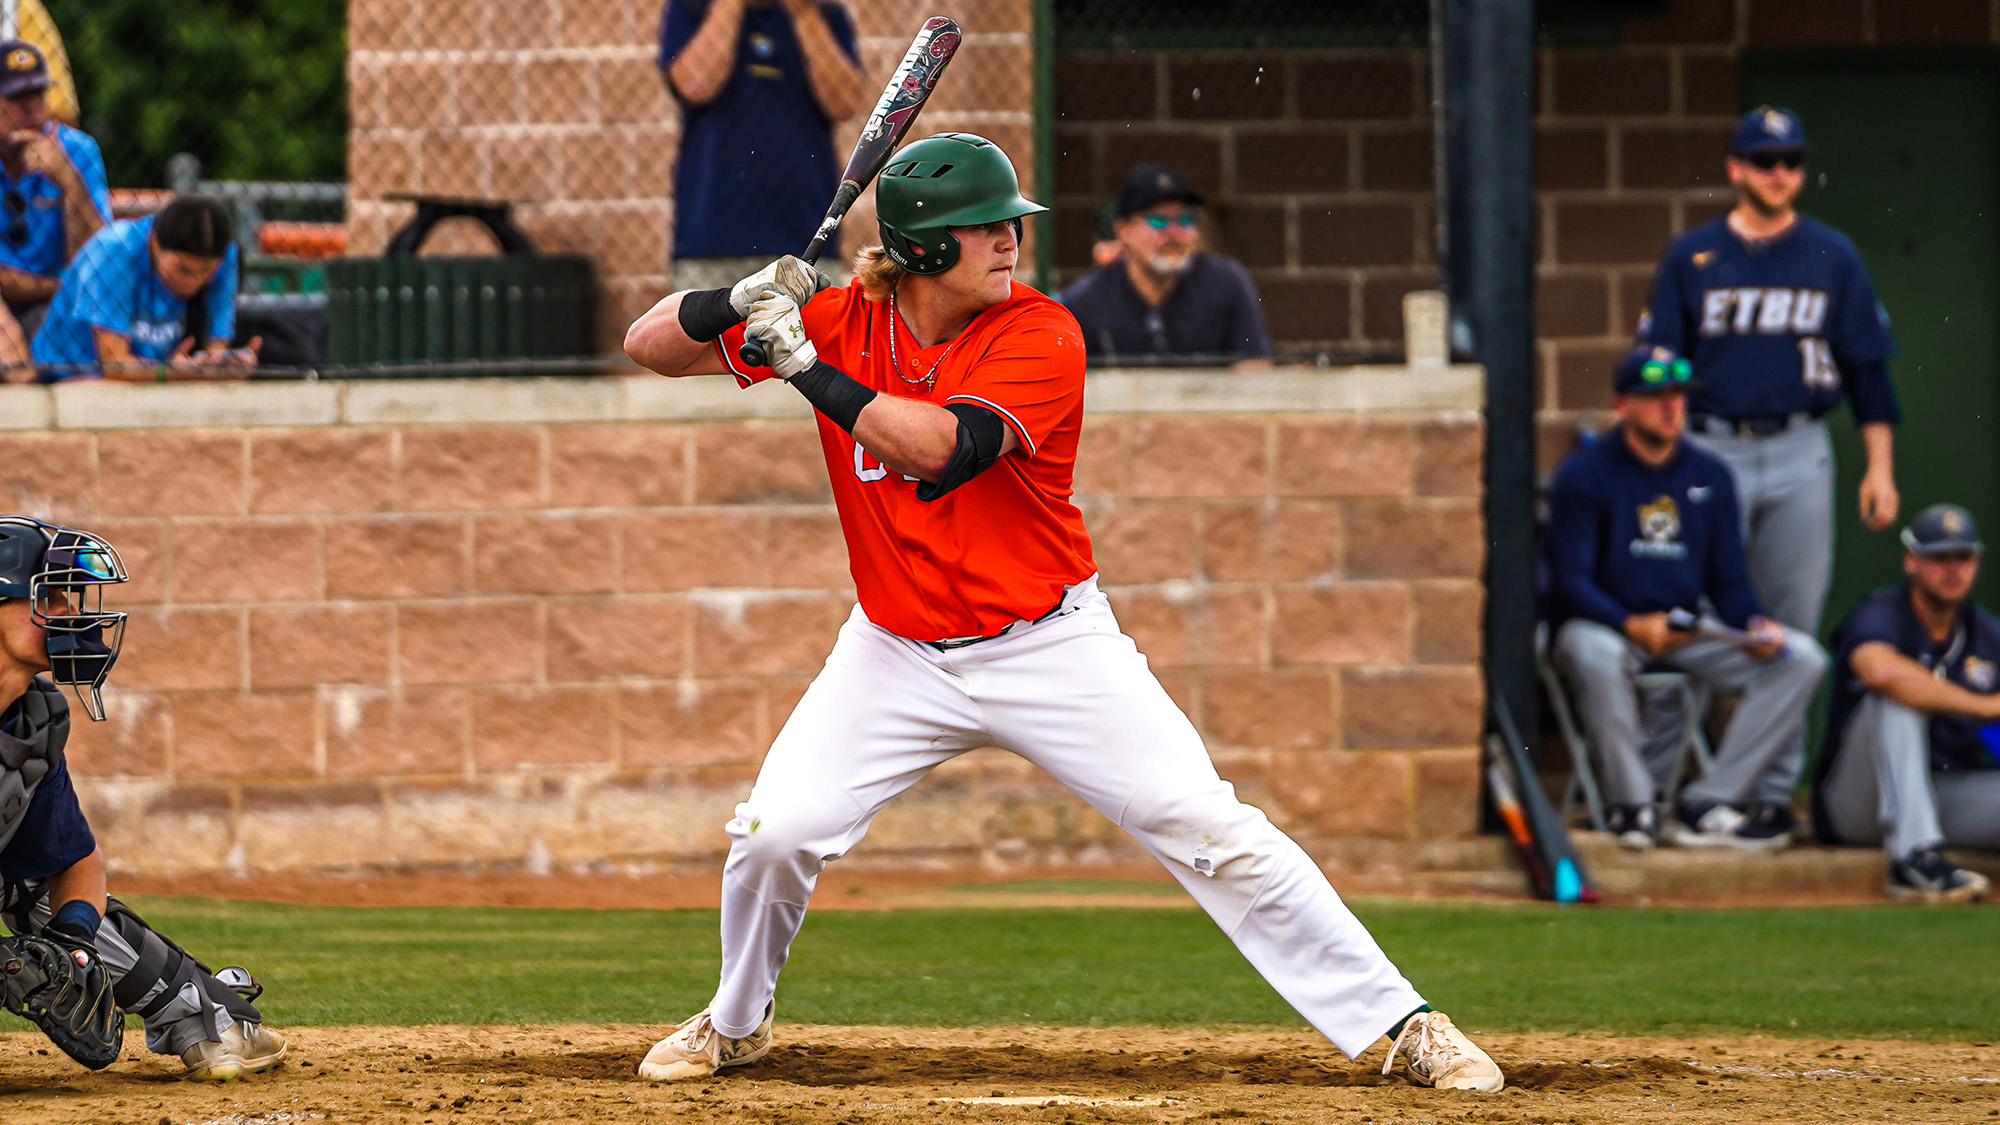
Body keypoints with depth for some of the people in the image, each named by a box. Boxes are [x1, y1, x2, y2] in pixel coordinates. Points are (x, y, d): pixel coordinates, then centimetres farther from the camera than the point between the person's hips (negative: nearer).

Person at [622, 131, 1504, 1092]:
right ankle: (735, 1021, 20)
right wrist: (741, 301, -25)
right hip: (898, 653, 2)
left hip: (1049, 648, -2)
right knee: (775, 833, -10)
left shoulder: (1039, 336, -15)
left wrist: (807, 365, -32)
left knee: (1212, 831, -8)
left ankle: (1400, 1023, -3)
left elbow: (940, 448, -31)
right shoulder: (839, 321, -6)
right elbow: (651, 346, -5)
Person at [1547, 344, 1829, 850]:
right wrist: (1633, 625, -30)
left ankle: (1706, 807, -19)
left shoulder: (1709, 476, 12)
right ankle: (1631, 803, -20)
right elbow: (1571, 580, -12)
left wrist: (1755, 625, -11)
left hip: (1687, 632, 5)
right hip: (1603, 623, -5)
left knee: (1803, 657, -13)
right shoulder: (1584, 475, -5)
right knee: (1596, 654, -42)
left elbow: (1728, 580, 12)